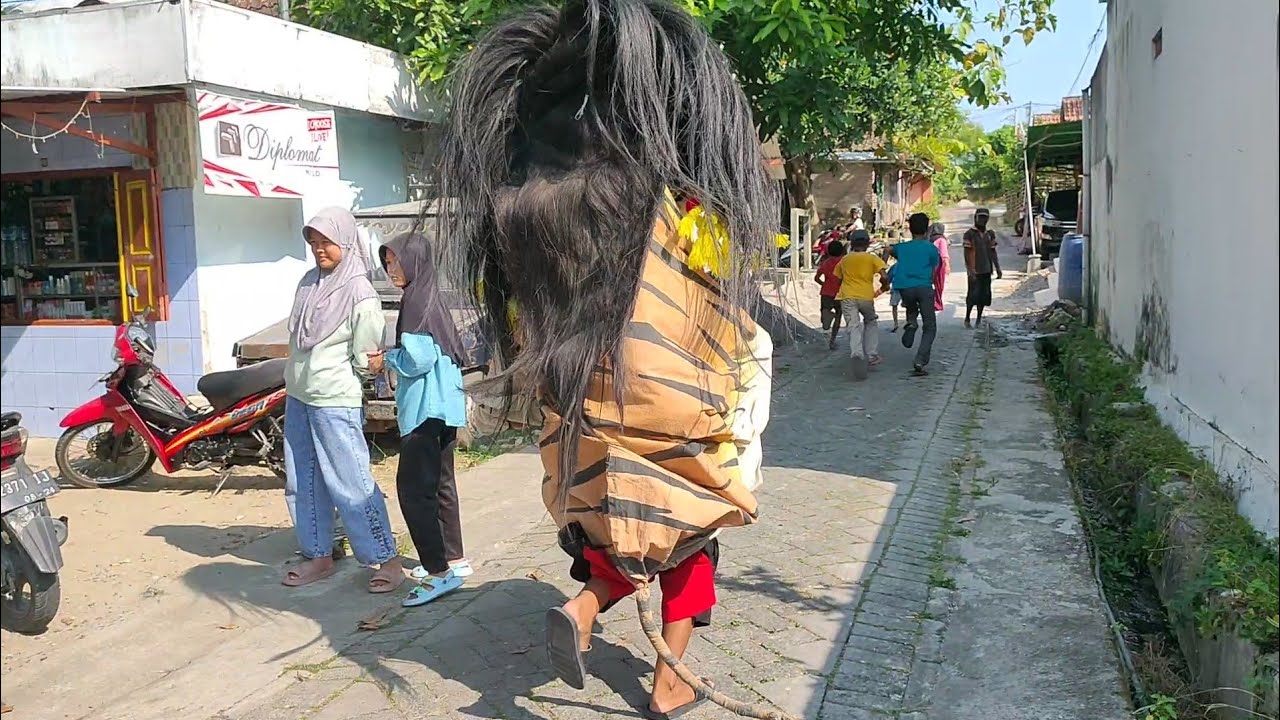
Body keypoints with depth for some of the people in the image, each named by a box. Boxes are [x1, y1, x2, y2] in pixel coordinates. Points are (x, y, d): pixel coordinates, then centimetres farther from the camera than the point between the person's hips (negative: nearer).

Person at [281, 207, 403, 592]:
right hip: (297, 398, 8)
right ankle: (319, 556, 26)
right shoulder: (308, 282, 7)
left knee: (351, 485, -6)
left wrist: (333, 379, 1)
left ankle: (388, 560, 4)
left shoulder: (359, 293, -14)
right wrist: (298, 378, 11)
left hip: (335, 403, -8)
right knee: (302, 484, 13)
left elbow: (366, 358, -12)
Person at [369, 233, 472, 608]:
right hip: (442, 405, 10)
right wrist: (391, 358, 10)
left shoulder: (417, 301, -14)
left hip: (426, 408, -10)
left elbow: (418, 358, -21)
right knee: (439, 484, 16)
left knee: (413, 488, -9)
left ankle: (440, 571, -9)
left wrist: (386, 359, -4)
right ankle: (453, 560, 25)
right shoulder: (429, 298, 14)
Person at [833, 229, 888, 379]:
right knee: (870, 323, 24)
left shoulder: (844, 260, 15)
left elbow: (838, 279, 20)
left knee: (854, 327, -6)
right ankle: (872, 356, 14)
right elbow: (884, 276, -5)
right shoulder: (872, 258, 6)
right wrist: (884, 285, 15)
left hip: (847, 297, 1)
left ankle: (857, 354, -33)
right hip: (866, 297, -1)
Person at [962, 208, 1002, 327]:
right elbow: (966, 253, -9)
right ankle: (967, 319, 7)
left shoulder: (990, 234, 10)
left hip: (986, 270, 5)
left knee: (984, 295, 7)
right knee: (973, 295, -6)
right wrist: (970, 271, -16)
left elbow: (993, 252, 15)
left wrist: (997, 268, 9)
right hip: (974, 271, -5)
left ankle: (979, 318, 19)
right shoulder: (969, 234, -6)